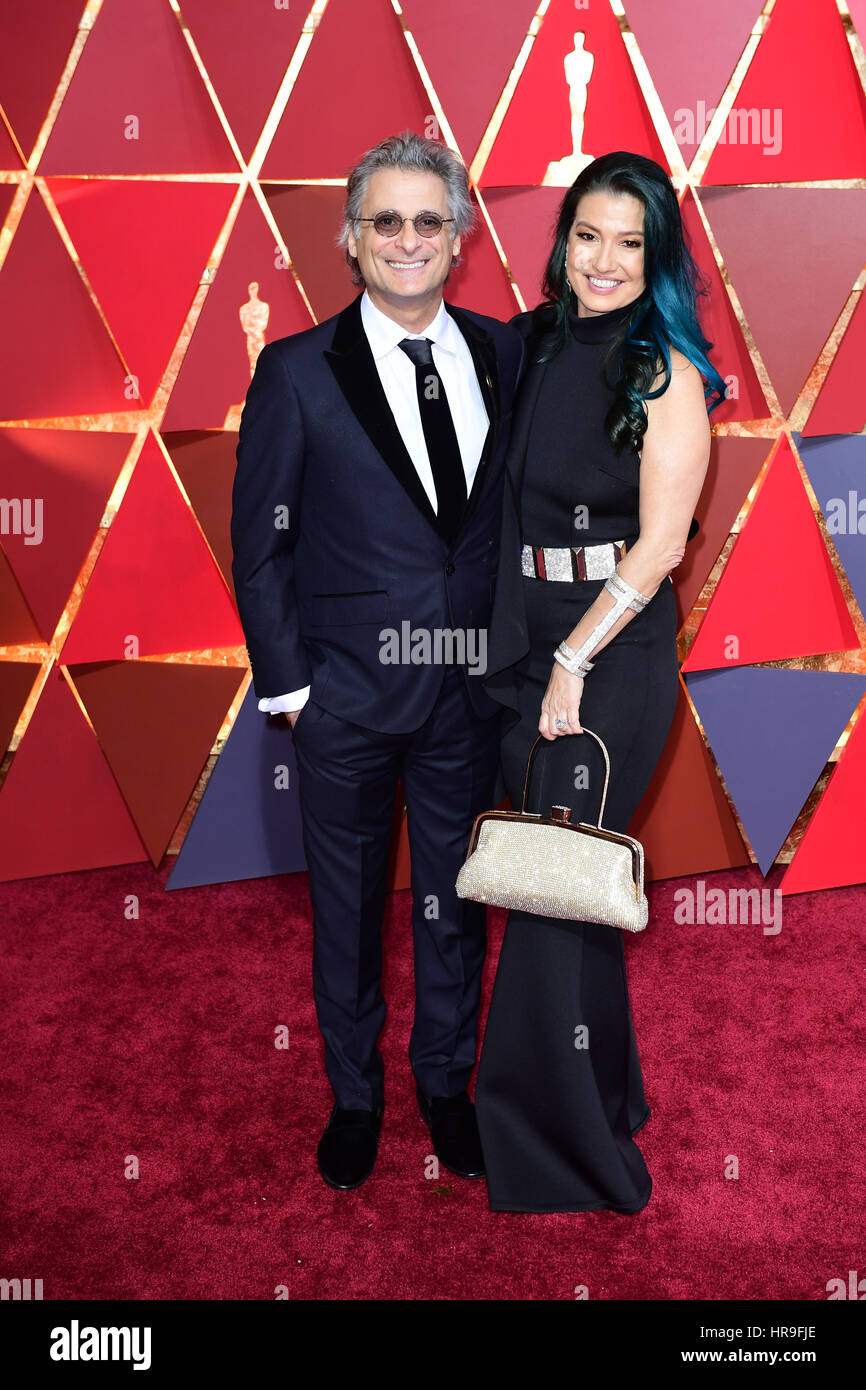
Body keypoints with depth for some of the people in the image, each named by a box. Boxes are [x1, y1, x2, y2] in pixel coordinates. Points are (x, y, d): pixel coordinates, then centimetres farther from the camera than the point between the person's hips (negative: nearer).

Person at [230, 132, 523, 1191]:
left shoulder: (504, 355, 3)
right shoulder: (297, 371, -5)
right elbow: (259, 541, -3)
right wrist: (285, 683, -7)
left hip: (471, 688, 3)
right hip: (346, 693, -2)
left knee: (456, 893, 16)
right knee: (347, 902, 14)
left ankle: (446, 1081, 39)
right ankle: (354, 1094, 37)